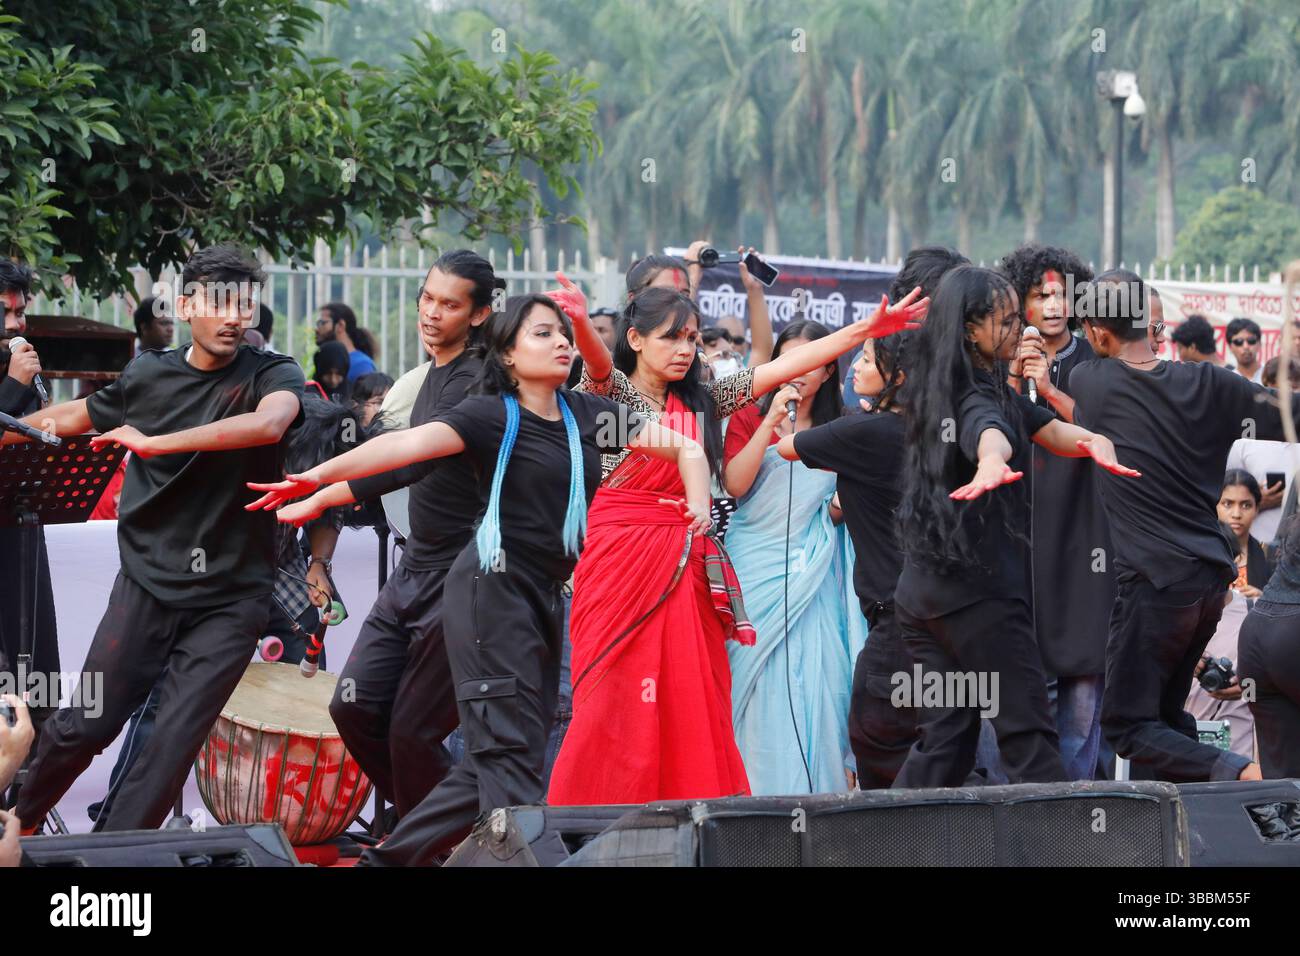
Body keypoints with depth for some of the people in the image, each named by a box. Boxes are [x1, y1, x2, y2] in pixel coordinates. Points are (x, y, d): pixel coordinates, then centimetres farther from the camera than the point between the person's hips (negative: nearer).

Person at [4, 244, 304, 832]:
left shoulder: (272, 375, -6)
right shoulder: (148, 376, 4)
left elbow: (270, 423, -30)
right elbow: (74, 417, 22)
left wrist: (155, 442, -28)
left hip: (229, 598, -2)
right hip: (148, 580, 2)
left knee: (174, 744, -9)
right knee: (83, 727, 3)